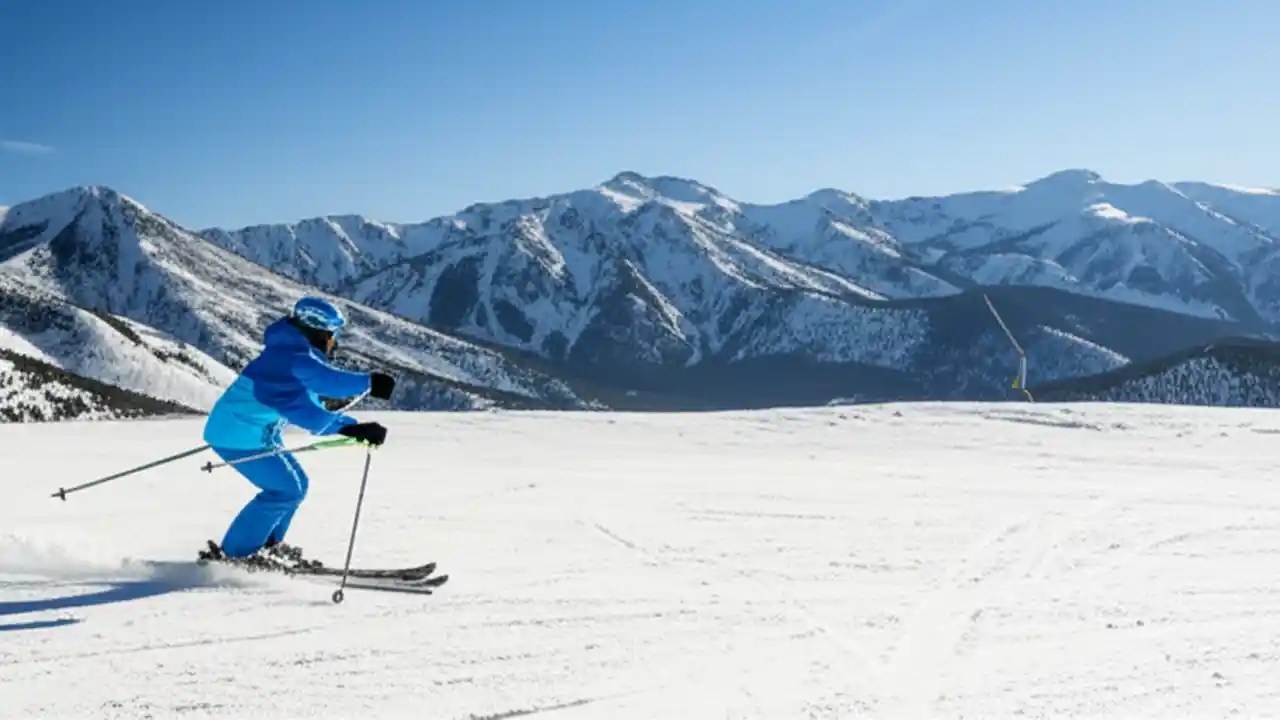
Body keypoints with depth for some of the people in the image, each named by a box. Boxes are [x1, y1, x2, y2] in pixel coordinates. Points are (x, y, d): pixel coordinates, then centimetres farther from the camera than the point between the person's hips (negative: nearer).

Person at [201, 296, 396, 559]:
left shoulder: (298, 358, 16)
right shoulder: (291, 355, -16)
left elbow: (311, 413, 13)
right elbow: (322, 379, -37)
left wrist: (354, 428, 3)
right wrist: (367, 382, -43)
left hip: (251, 433, 10)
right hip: (244, 435, -10)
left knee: (295, 484, 16)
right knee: (286, 489, -5)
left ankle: (267, 545, 26)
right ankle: (234, 553, 3)